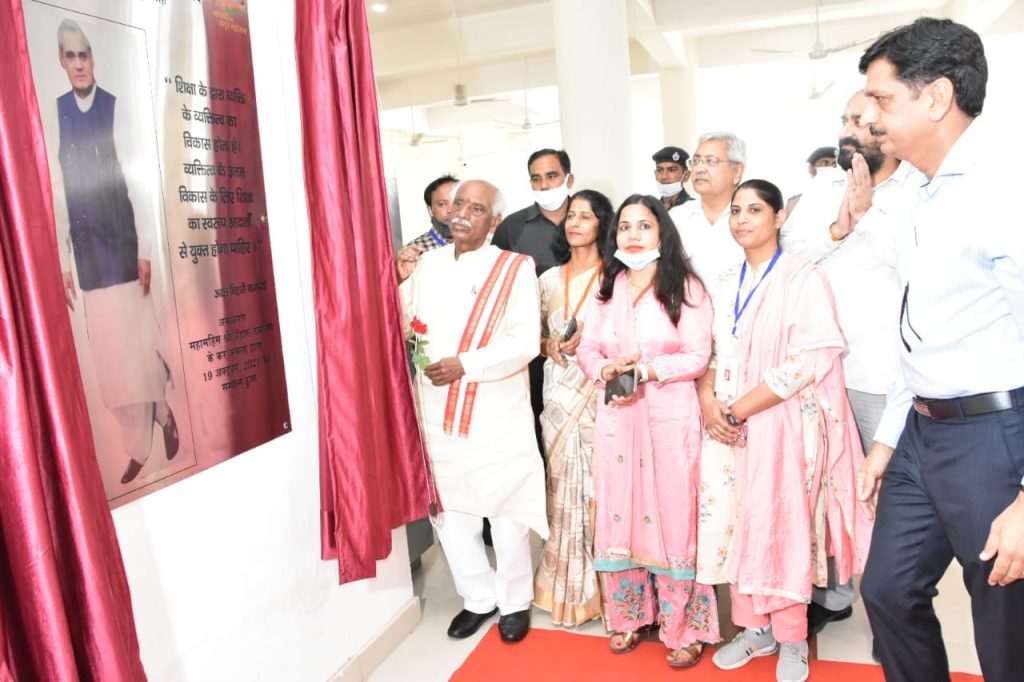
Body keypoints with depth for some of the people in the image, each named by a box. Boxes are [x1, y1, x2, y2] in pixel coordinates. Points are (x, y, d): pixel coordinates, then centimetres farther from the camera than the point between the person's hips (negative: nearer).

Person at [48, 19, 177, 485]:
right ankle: (138, 446, 16)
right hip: (85, 248, 3)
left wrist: (145, 249, -7)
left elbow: (137, 181, -5)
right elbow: (57, 192, 5)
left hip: (123, 241, -3)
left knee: (138, 337, 1)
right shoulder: (54, 114, 5)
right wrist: (62, 262, 4)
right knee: (107, 347, 6)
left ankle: (164, 411, 27)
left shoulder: (116, 109, -4)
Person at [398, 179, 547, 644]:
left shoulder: (515, 269, -6)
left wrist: (466, 366, -21)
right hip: (438, 411, 4)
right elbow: (402, 330, 10)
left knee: (506, 511, 7)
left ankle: (515, 602, 30)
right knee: (449, 510, 13)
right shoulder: (425, 264, 8)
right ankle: (479, 598, 33)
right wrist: (401, 282, -4)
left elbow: (526, 342, -14)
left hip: (497, 414, -4)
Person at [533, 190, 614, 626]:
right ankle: (569, 587, 21)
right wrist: (553, 347, -3)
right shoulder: (550, 279, 13)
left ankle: (605, 587, 14)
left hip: (601, 392, -3)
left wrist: (591, 342, -14)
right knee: (564, 489, 6)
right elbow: (537, 337, 17)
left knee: (602, 487, -3)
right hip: (560, 394, 4)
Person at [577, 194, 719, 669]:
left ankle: (684, 629, 17)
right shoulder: (608, 287, 12)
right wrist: (605, 372, -11)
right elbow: (587, 348, 9)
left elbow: (697, 357, -9)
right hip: (616, 417, 4)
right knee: (620, 515, 9)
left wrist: (643, 370, -18)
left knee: (672, 517, 1)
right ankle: (629, 616, 27)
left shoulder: (685, 287, -2)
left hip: (670, 417, -4)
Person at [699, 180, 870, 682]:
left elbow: (807, 361, -17)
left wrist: (738, 410, -16)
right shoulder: (727, 284, 11)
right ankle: (755, 628, 27)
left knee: (784, 526, 3)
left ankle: (792, 640, 23)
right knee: (736, 525, 8)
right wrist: (708, 401, -7)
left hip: (783, 424, -5)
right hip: (730, 426, 5)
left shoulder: (803, 277, -7)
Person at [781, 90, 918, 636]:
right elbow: (788, 252, 0)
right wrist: (840, 226, -14)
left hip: (889, 377, -4)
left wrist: (867, 211, -14)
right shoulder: (823, 186, 9)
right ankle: (831, 593, 30)